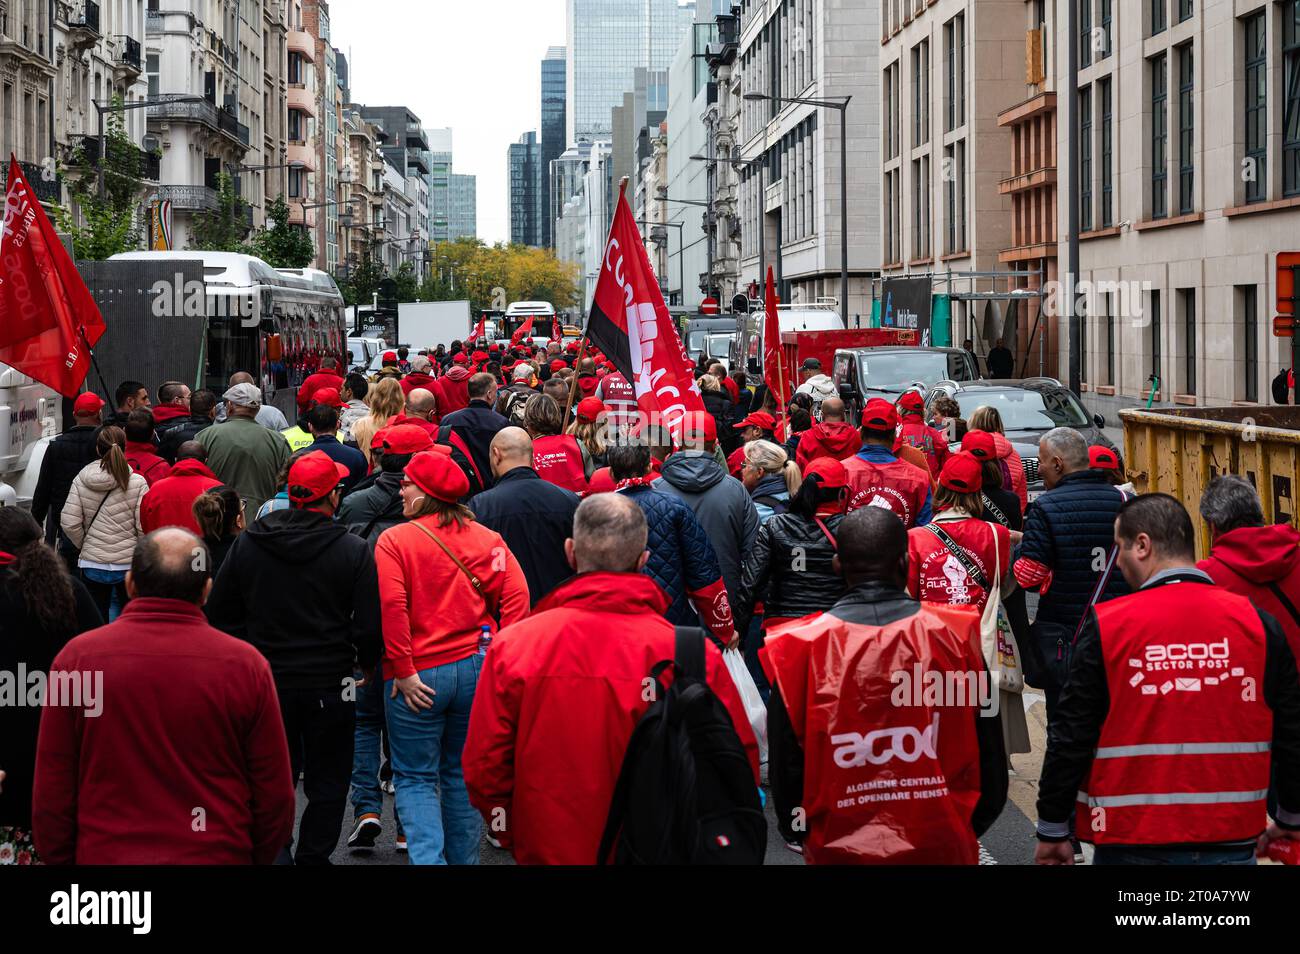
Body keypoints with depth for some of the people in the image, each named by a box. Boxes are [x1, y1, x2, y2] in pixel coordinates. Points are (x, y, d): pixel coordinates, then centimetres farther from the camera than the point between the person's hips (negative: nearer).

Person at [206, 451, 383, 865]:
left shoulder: (246, 544, -2)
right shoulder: (353, 550, -11)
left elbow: (219, 614, 4)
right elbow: (369, 625, -10)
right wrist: (367, 664, 10)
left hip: (265, 681, 2)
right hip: (329, 686, -2)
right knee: (327, 783, 12)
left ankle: (274, 846, -3)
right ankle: (313, 856, 15)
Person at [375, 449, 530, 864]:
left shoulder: (393, 540, -9)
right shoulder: (487, 538, 3)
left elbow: (391, 608, -18)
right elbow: (515, 596, -2)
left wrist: (403, 671, -14)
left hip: (419, 676, -4)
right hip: (476, 670, 4)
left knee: (415, 778, 6)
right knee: (462, 773, 18)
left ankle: (428, 857, -11)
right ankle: (463, 858, 23)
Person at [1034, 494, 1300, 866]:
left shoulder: (1106, 626, -8)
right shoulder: (1258, 624, -1)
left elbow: (1070, 737, -5)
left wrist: (1053, 831, 5)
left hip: (1131, 846, -2)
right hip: (1232, 845, 2)